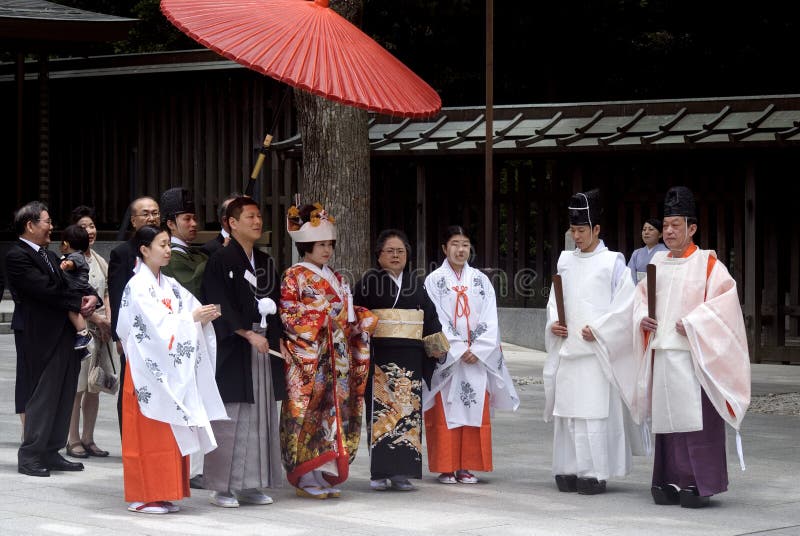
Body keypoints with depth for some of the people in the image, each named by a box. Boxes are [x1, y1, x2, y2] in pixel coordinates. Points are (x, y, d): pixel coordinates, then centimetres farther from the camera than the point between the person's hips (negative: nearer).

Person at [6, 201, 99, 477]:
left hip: (64, 335, 9)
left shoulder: (49, 256, 19)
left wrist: (90, 298, -7)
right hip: (39, 337, -9)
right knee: (41, 396, -5)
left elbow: (69, 285, 15)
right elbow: (45, 290, -18)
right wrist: (79, 303, -10)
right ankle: (30, 456, 2)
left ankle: (51, 453, 16)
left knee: (63, 396, 10)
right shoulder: (17, 256, -11)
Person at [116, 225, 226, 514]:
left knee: (168, 433, 9)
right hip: (148, 368, -8)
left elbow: (190, 310, 6)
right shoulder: (138, 286, -10)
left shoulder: (169, 285, 13)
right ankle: (143, 496, 0)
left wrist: (204, 317, -14)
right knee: (148, 432, -5)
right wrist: (191, 318, -16)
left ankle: (161, 494, 14)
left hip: (171, 368, 8)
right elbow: (157, 324, -18)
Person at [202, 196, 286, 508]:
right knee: (232, 416, -7)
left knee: (262, 416, 6)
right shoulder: (221, 261, -5)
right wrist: (248, 333, -19)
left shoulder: (266, 262, 17)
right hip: (233, 350, -7)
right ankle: (222, 487, -1)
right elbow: (221, 307, -13)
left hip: (264, 346, 7)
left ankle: (251, 485, 13)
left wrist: (277, 336, 5)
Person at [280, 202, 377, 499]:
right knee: (308, 411, -8)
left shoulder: (336, 279, 18)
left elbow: (348, 318, 23)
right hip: (307, 357, -7)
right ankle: (306, 478, -3)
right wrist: (321, 318, -15)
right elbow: (287, 315, -10)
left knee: (336, 409, 4)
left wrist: (362, 319, 5)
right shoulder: (294, 277, -3)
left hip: (337, 357, 7)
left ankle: (328, 476, 8)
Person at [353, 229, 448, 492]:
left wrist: (436, 342, 4)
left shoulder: (415, 284, 14)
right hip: (380, 357, -4)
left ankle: (402, 471, 4)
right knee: (380, 410, -7)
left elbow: (431, 317, 16)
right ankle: (379, 472, -4)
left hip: (410, 358, 4)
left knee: (408, 410, 1)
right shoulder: (369, 282, 2)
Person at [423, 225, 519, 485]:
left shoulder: (480, 281, 10)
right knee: (446, 412, -4)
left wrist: (477, 351, -8)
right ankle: (446, 468, 1)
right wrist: (458, 351, -11)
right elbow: (435, 320, -5)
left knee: (475, 411, 1)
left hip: (478, 356, 3)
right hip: (446, 357, -3)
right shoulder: (435, 280, 2)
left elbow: (489, 320, 5)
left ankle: (466, 466, 7)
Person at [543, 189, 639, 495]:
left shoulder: (612, 262, -1)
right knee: (567, 410, 5)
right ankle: (569, 470, 10)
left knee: (595, 411, -9)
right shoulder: (565, 261, 14)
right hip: (566, 348, 5)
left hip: (596, 350, -5)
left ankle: (595, 472, -7)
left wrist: (597, 329, -11)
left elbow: (626, 304, -5)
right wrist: (553, 323, 1)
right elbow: (555, 299, 20)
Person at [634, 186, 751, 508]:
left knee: (695, 418, -9)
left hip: (692, 354, -6)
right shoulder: (658, 264, 15)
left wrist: (692, 323, -18)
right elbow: (642, 296, 24)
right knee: (666, 417, 6)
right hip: (661, 353, 6)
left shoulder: (707, 263, -3)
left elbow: (725, 298, -11)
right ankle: (671, 481, 11)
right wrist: (642, 317, 3)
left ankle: (699, 483, -6)